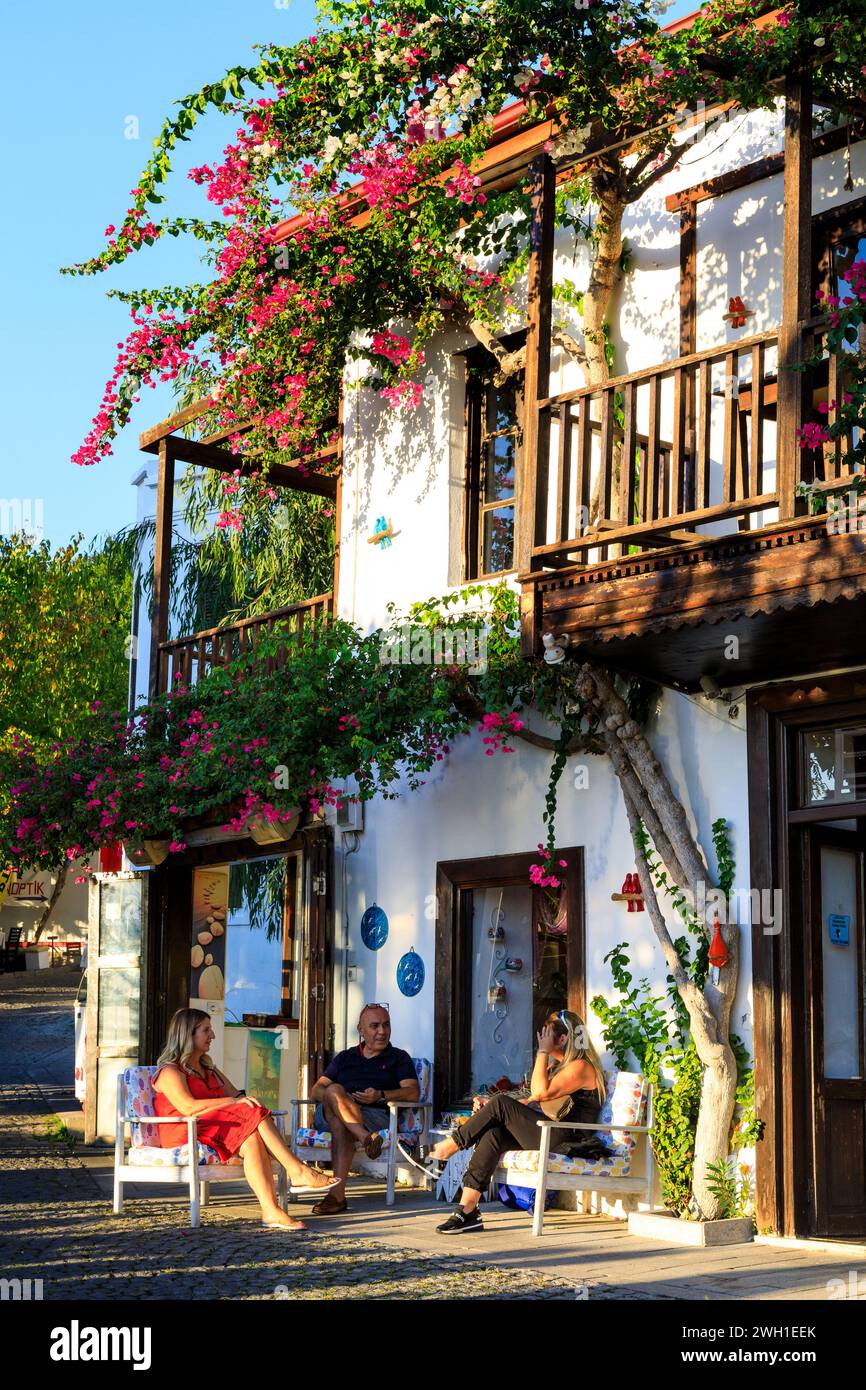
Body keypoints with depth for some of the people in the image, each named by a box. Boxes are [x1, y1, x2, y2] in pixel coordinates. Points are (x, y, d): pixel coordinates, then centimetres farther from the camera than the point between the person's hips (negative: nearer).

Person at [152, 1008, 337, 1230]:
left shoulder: (209, 1069, 27)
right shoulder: (170, 1072, 0)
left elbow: (236, 1096, 18)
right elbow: (188, 1107, -18)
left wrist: (244, 1098, -7)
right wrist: (235, 1102, -22)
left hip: (218, 1133, 7)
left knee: (252, 1140, -30)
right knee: (252, 1113, -28)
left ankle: (270, 1211, -44)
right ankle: (298, 1172, -31)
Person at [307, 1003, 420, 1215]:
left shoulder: (399, 1058, 21)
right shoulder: (345, 1058, 29)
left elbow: (413, 1092, 2)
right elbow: (315, 1091, 17)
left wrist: (381, 1096, -17)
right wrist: (331, 1095, -9)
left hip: (376, 1114, -2)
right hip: (329, 1113, 2)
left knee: (341, 1126, -36)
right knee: (334, 1091, -33)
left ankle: (337, 1193, -45)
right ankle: (367, 1138, -50)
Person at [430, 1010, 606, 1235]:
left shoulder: (581, 1067, -8)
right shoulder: (557, 1065, 25)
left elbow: (541, 1092, -20)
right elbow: (533, 1101, 22)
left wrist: (543, 1052, -11)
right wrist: (489, 1109, 9)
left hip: (566, 1143, -9)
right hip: (545, 1135, 9)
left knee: (501, 1103, -19)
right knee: (493, 1133, -17)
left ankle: (452, 1145, -3)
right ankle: (468, 1210, -23)